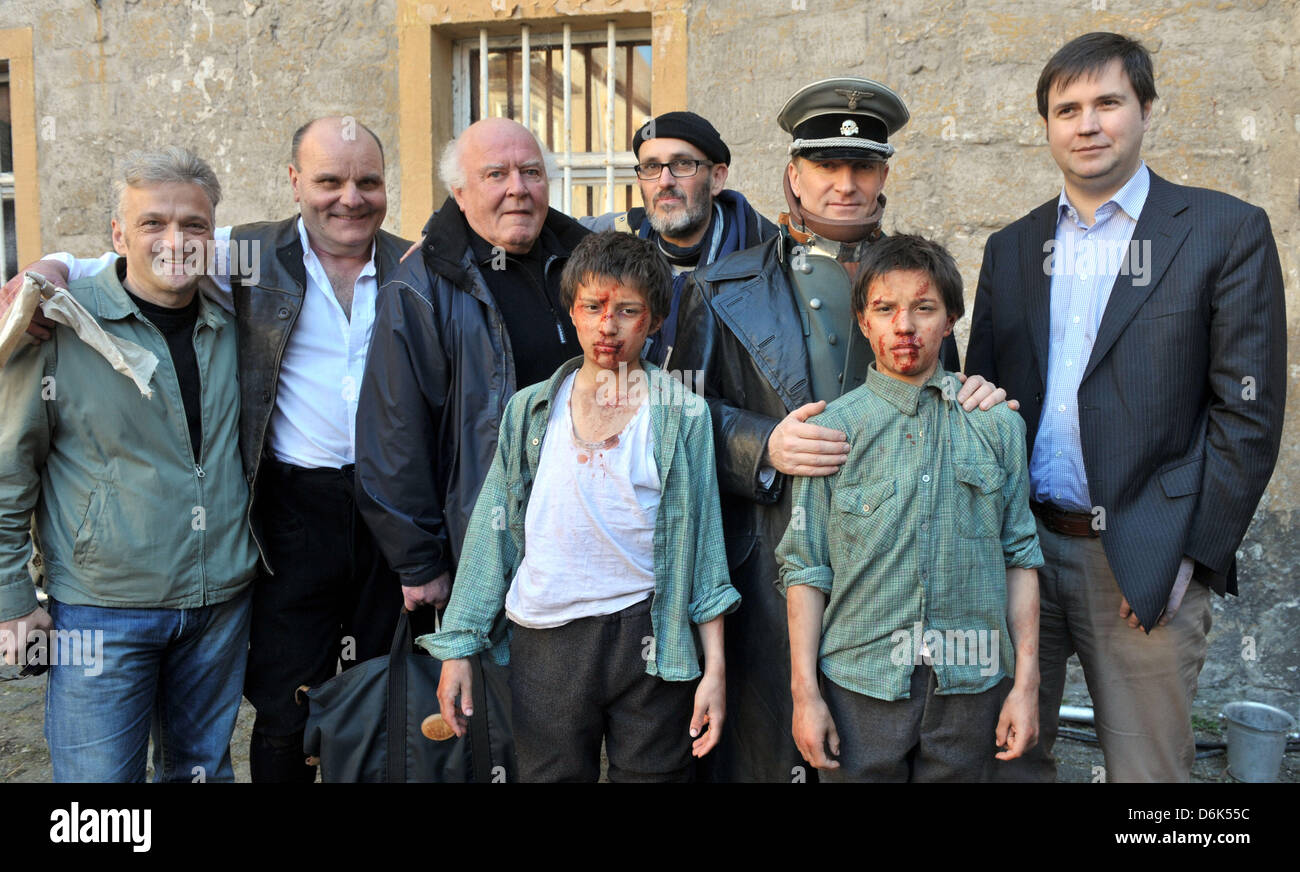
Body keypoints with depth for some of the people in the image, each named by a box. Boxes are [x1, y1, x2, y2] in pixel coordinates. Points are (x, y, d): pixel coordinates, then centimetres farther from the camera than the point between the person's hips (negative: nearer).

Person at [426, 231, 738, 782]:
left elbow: (703, 540, 1)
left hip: (648, 639, -1)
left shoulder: (683, 416, 1)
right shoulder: (530, 410, 7)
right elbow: (491, 529, 7)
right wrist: (457, 648, 4)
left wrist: (714, 668, -2)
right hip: (543, 641, 2)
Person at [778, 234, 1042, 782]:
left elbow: (1020, 557, 5)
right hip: (860, 686, -1)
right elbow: (806, 569, -2)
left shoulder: (997, 425, 3)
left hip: (970, 683, 2)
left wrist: (1026, 682, 2)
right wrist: (805, 692, -5)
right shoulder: (832, 429, -2)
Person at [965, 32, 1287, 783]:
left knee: (1149, 767, 6)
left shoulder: (1226, 232, 0)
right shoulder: (1011, 248, 12)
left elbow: (1249, 412, -4)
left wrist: (1191, 555, -10)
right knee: (1010, 755, 12)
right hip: (1020, 549, 4)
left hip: (1146, 564, -3)